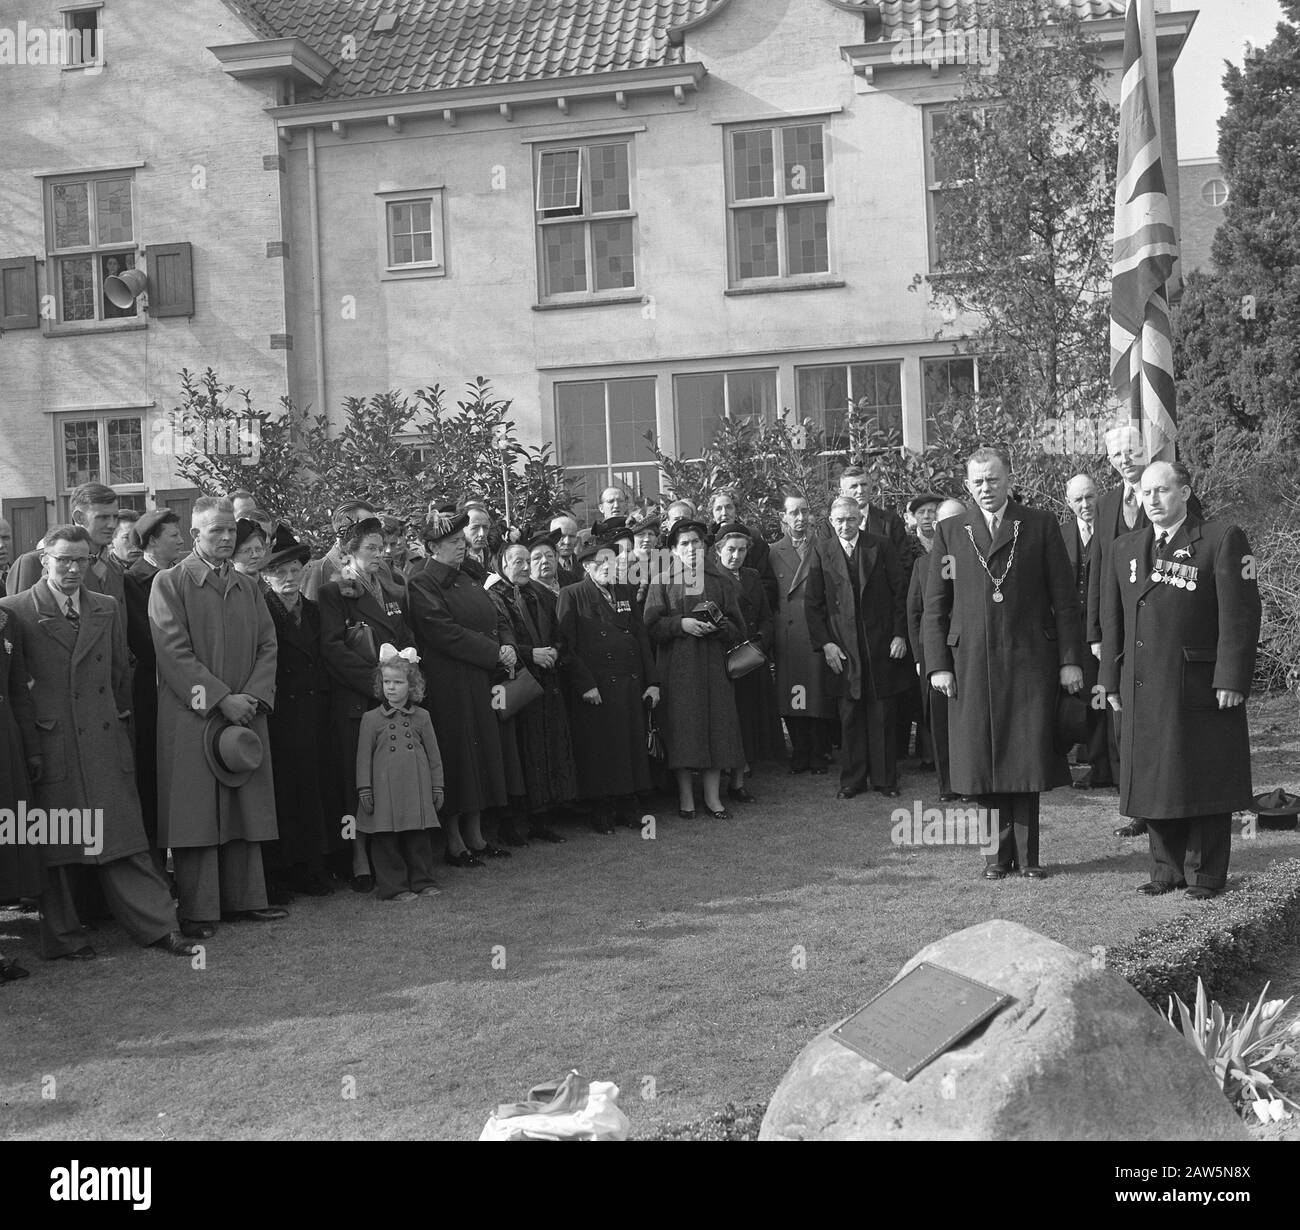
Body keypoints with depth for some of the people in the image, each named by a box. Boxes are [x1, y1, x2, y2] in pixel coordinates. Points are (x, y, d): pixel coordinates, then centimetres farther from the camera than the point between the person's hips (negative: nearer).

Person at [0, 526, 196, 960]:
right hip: (48, 747, -3)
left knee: (124, 841, 4)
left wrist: (124, 735, 13)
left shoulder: (108, 610, 12)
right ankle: (64, 936, 17)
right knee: (56, 846, 6)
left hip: (105, 744, 3)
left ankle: (158, 926, 7)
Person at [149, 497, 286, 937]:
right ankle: (198, 911, 3)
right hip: (192, 716, -5)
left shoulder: (247, 586, 14)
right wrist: (220, 699, -15)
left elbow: (268, 645, 10)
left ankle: (244, 898, 17)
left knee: (245, 811, 8)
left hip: (245, 715, 5)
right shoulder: (170, 583, -3)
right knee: (196, 814, -3)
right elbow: (174, 653, -10)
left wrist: (253, 696, -7)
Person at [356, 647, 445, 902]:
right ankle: (393, 887, 9)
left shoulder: (421, 717, 7)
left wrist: (437, 787, 9)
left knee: (419, 840, 7)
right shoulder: (371, 719, 2)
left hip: (417, 790, 1)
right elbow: (364, 757, 3)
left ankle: (422, 881, 18)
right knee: (387, 841, 1)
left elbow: (434, 755, 11)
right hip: (385, 792, -1)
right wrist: (365, 790, -1)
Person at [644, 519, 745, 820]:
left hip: (714, 667, 2)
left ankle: (713, 796, 6)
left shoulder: (720, 583, 12)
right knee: (682, 730, -4)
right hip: (678, 668, -2)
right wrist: (682, 624, -15)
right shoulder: (662, 583, 6)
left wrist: (718, 626, -12)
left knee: (715, 728, 0)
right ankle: (685, 797, 5)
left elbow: (738, 629, 8)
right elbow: (651, 626, -2)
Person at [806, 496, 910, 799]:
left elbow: (900, 593, 3)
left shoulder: (881, 547, 2)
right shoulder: (822, 552, 4)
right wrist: (824, 642, -4)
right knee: (850, 716, 5)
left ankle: (885, 779, 13)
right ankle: (852, 780, 13)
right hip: (842, 648, 1)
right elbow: (814, 603, 4)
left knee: (883, 715, 4)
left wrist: (900, 634, -4)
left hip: (882, 645, 0)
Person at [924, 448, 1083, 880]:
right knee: (985, 761, 4)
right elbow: (934, 605, 7)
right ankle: (1001, 851, 16)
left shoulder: (1040, 525, 5)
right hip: (971, 662, 1)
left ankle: (1027, 854, 10)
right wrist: (938, 665, -1)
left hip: (1030, 658, -1)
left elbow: (1064, 597, 4)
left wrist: (1070, 659, -2)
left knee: (1028, 759, 0)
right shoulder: (949, 532, 8)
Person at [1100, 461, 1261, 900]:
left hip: (1202, 690, -5)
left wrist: (1232, 679, -15)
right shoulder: (1124, 548, 13)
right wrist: (1112, 680, 9)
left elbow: (1240, 615, -9)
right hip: (1143, 693, 5)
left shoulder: (1223, 540, -4)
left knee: (1204, 782, 2)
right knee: (1154, 781, 10)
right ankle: (1167, 869, 22)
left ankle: (1205, 875, 14)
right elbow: (1112, 618, 14)